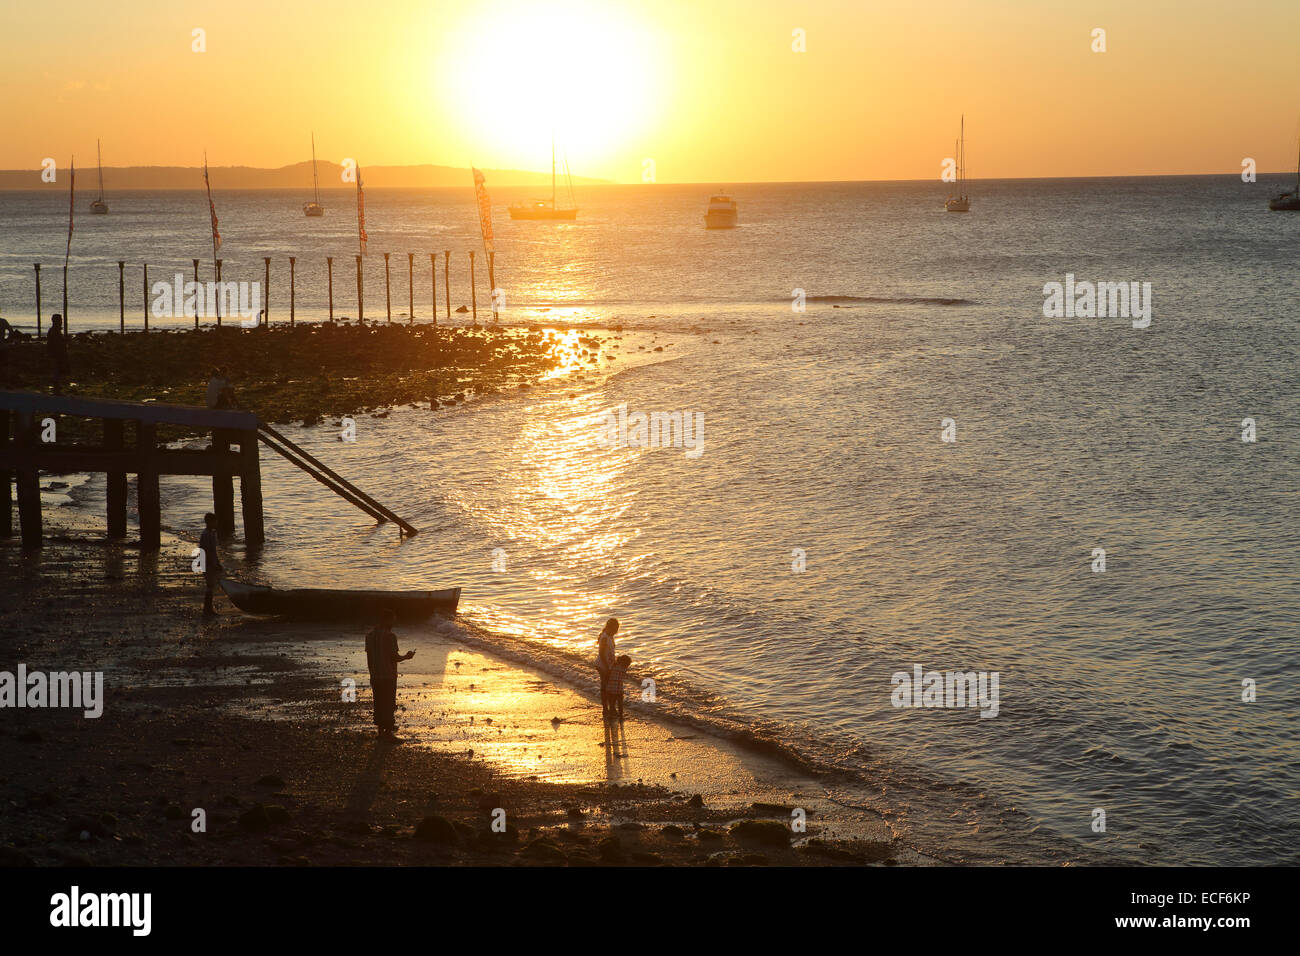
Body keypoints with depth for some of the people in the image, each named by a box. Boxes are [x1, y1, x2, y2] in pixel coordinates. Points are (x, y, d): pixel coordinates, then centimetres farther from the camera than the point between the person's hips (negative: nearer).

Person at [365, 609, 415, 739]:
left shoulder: (370, 636, 7)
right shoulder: (390, 636, -15)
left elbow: (369, 658, 10)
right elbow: (394, 657, -15)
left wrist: (372, 674, 18)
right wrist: (406, 656, 4)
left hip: (375, 676, 6)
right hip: (388, 676, -6)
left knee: (378, 703, 13)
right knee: (389, 704, 1)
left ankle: (380, 729, 19)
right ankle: (388, 731, 2)